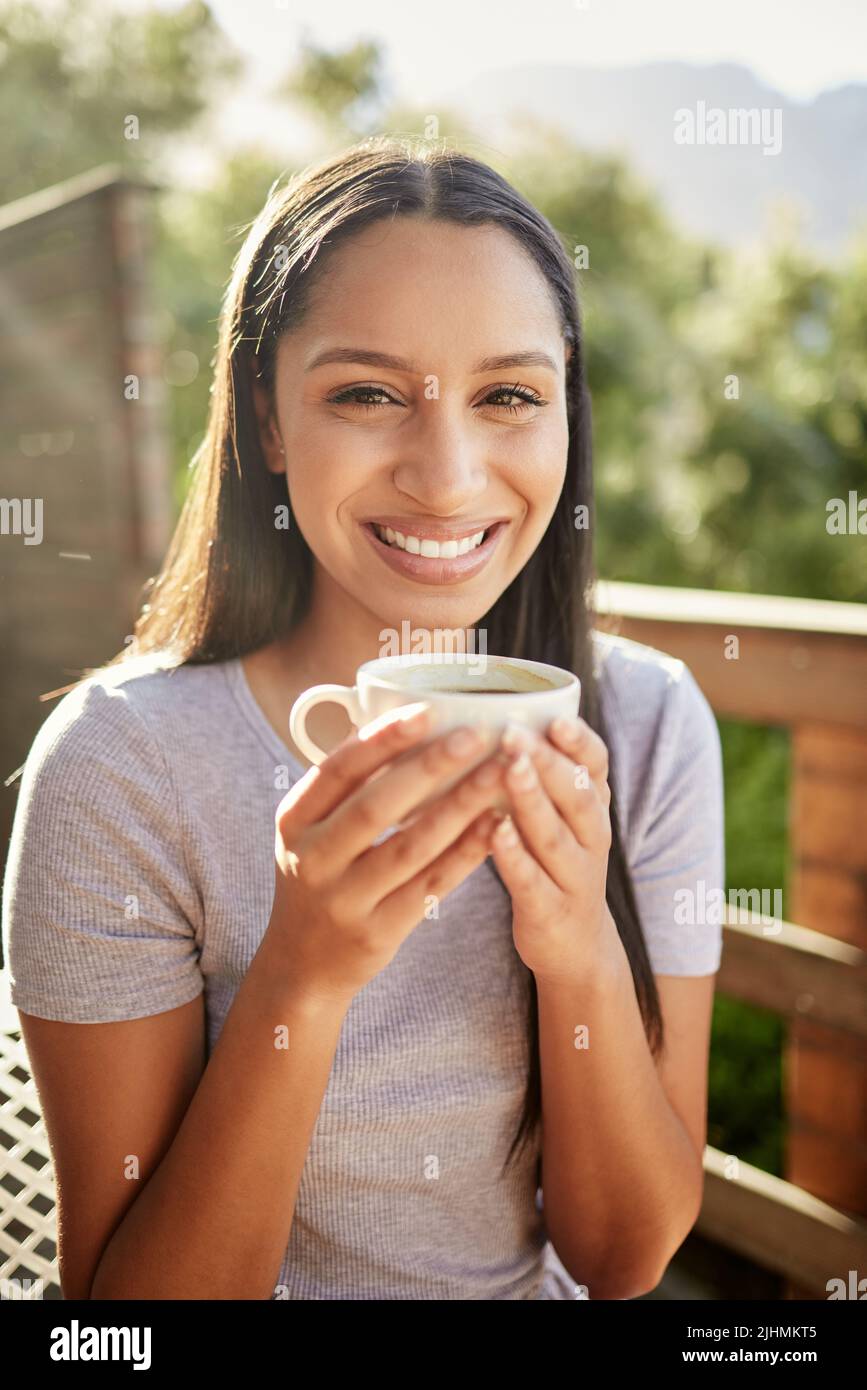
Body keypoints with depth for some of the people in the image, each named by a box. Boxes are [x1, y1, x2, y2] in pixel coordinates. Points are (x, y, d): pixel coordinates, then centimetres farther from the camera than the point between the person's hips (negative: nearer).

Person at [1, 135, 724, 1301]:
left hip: (549, 1289, 2)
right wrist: (302, 978, -29)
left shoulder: (650, 723, -12)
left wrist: (585, 956, -26)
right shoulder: (120, 761, -19)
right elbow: (118, 1291, -15)